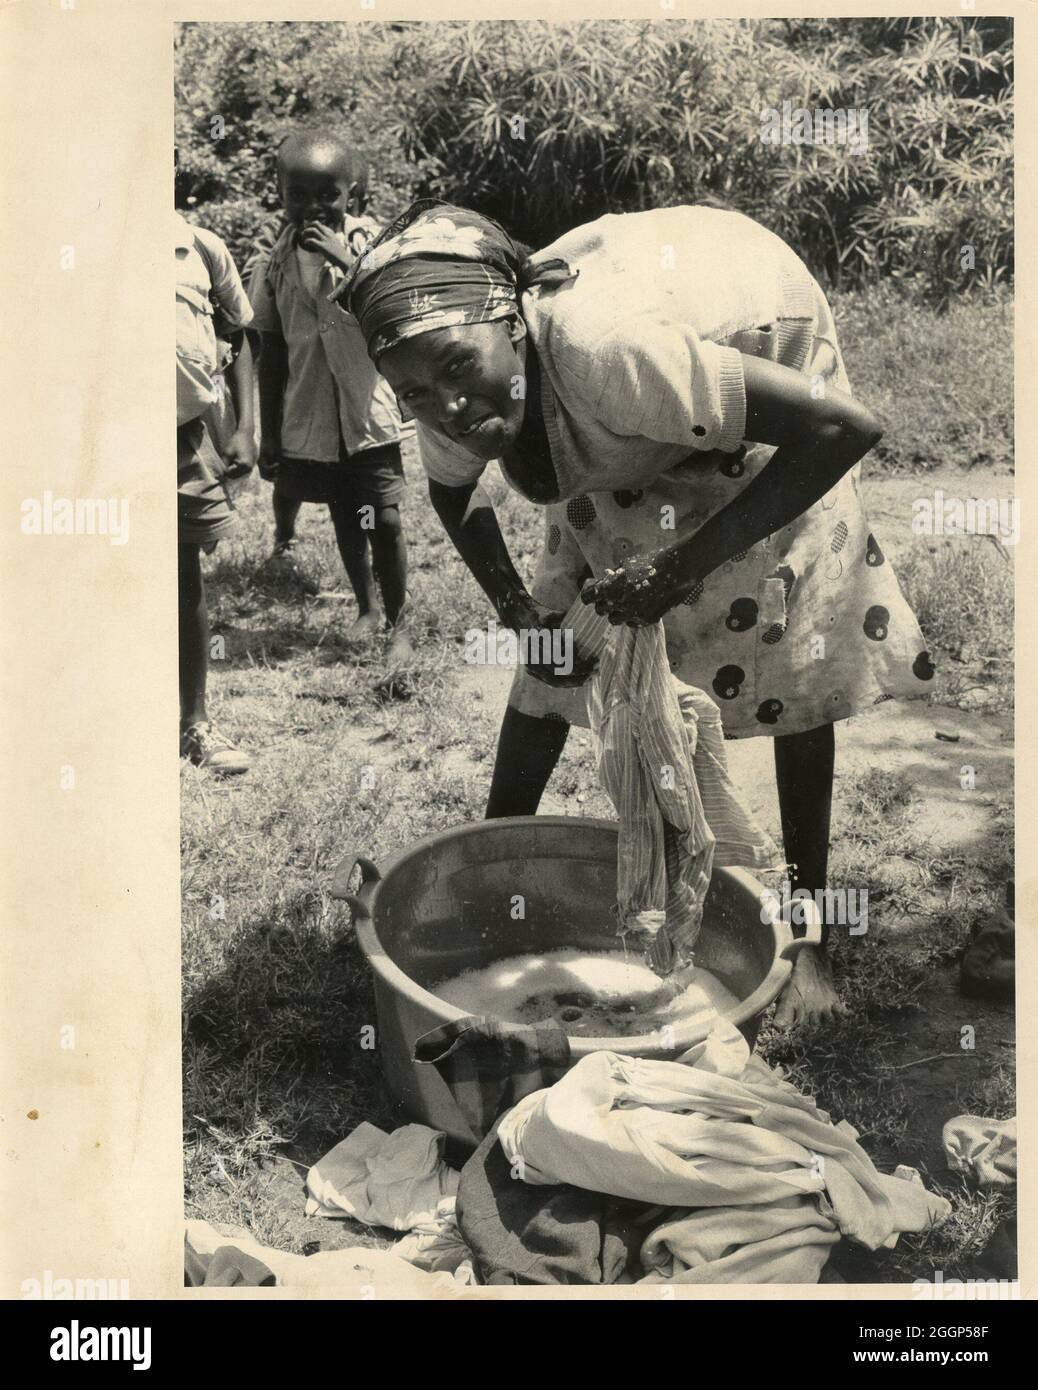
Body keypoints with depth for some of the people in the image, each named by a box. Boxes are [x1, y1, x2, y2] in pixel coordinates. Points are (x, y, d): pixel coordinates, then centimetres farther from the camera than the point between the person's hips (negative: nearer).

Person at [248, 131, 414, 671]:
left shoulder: (370, 241, -7)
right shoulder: (274, 263, -1)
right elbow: (273, 354, 5)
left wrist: (346, 261, -27)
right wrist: (269, 436, 6)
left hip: (370, 412, -2)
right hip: (309, 419, 2)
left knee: (384, 520, -5)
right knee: (346, 521, 16)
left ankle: (398, 624, 13)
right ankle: (365, 608, 37)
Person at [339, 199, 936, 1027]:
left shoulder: (603, 346, -45)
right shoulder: (449, 408, -25)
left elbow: (846, 427, -43)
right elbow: (453, 491, 2)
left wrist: (682, 569, -41)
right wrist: (513, 606, -10)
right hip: (626, 445, 5)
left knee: (796, 657, -8)